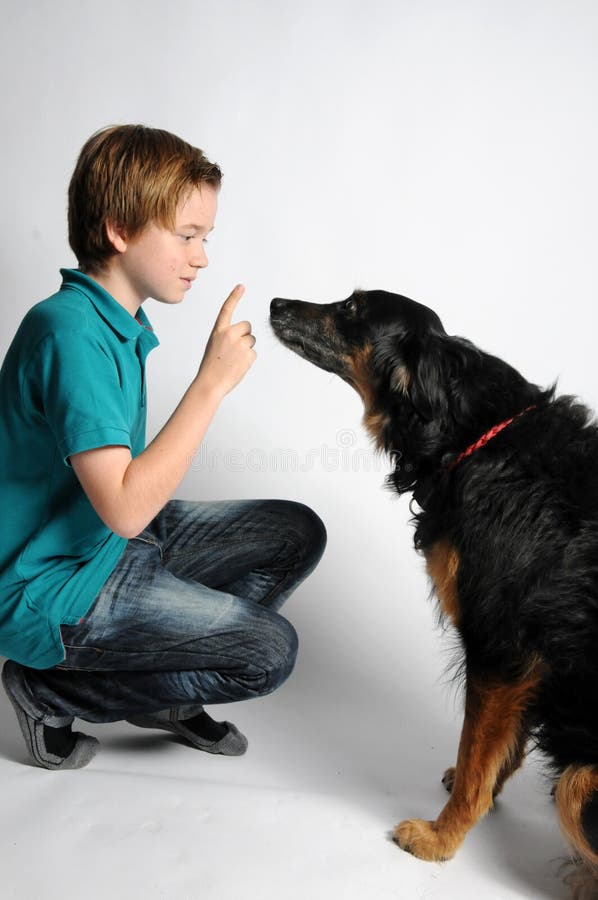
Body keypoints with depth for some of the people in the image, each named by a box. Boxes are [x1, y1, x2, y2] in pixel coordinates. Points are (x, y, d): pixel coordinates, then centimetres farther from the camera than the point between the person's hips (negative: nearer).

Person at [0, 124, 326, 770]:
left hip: (109, 542, 9)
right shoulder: (69, 330, -25)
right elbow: (125, 509, -32)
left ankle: (160, 688, 12)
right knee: (269, 651, -14)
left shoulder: (118, 320, 4)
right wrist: (213, 381, -30)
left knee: (296, 533, 6)